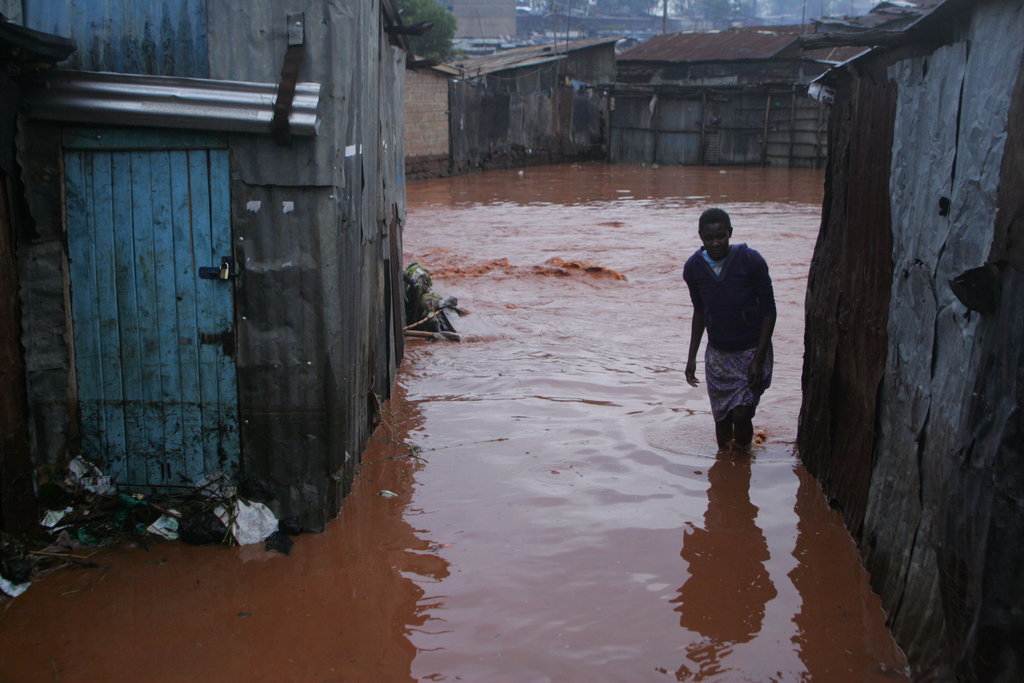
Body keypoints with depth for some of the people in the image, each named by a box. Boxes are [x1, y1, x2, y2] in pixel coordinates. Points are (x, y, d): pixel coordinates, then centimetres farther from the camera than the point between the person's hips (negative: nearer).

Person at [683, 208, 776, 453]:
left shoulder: (751, 261, -15)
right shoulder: (693, 267, -5)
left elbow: (768, 310, -10)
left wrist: (758, 359, -15)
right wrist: (692, 357, 9)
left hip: (751, 351, -3)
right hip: (717, 353, 3)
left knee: (741, 414, -10)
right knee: (721, 418, 7)